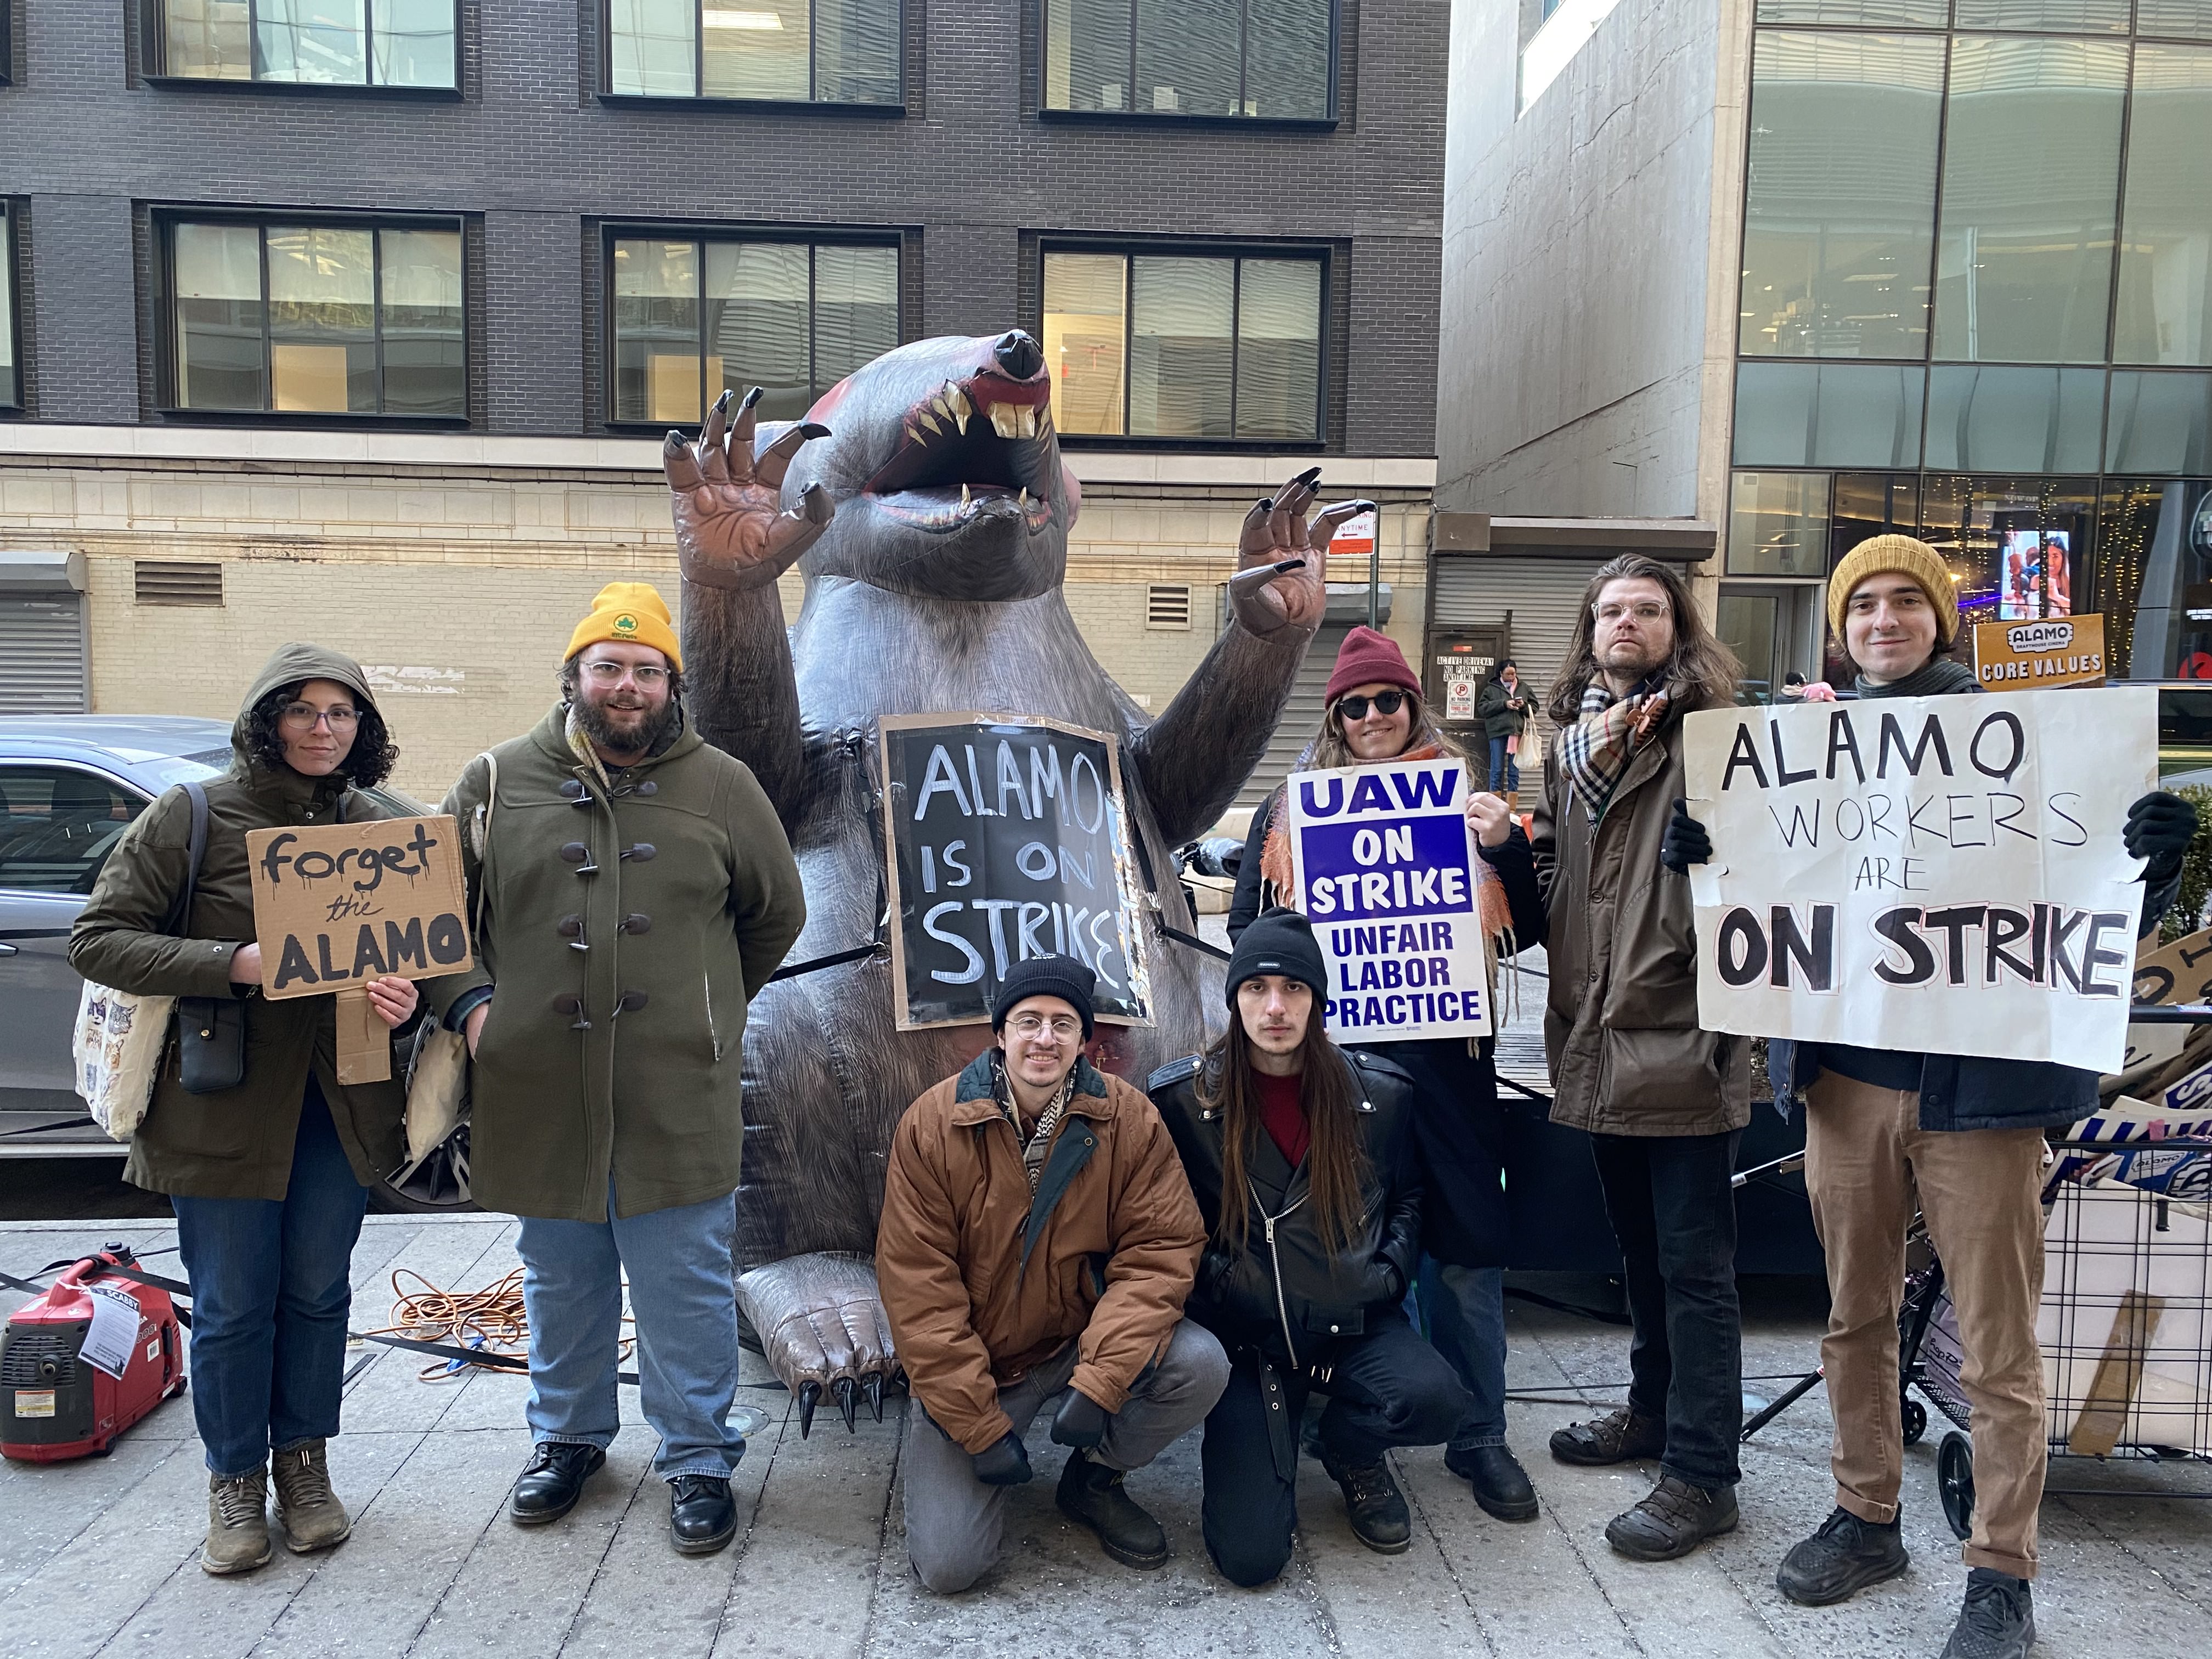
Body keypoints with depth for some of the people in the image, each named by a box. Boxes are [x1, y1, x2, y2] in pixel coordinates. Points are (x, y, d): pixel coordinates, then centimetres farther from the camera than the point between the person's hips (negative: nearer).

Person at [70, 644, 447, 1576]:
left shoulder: (386, 826, 3)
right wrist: (235, 963, -23)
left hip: (342, 1102, 3)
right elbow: (97, 939, -9)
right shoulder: (193, 817, -7)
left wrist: (406, 994, -14)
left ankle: (304, 1464, 32)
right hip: (221, 1103, -3)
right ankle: (234, 1480, 27)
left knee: (318, 1290, 13)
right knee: (233, 1304, 7)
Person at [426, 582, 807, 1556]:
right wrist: (469, 1002, -1)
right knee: (561, 1279, 17)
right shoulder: (499, 782, 4)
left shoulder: (721, 788, 2)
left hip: (678, 1099, -1)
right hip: (539, 1091, 2)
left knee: (686, 1284, 5)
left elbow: (776, 913, 12)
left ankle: (697, 1459, 22)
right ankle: (568, 1437, 38)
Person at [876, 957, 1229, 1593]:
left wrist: (1098, 1383, -25)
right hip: (972, 1366, -1)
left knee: (1200, 1363, -25)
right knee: (946, 1565, -13)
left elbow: (1161, 1249, -13)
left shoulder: (1128, 1118, -10)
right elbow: (917, 1287, -13)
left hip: (1083, 1341, 2)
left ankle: (1094, 1477, 5)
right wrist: (979, 1426, -16)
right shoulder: (932, 1124, -13)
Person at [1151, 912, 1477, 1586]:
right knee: (1250, 1556, -15)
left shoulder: (1378, 1091, 1)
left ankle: (1350, 1450, 7)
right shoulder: (1180, 1098, -5)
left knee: (1434, 1401, -31)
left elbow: (1409, 1194, 17)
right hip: (1244, 1334, -2)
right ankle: (1271, 1431, 21)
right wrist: (1205, 1281, -6)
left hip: (1353, 1322, 2)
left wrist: (1390, 1270, 2)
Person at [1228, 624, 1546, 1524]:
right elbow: (1246, 925, 10)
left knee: (1466, 1248, 3)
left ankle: (1479, 1438, 18)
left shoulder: (1462, 798, 8)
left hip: (1444, 1054, 0)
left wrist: (1505, 847, -10)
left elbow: (1525, 932, 6)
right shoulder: (1290, 808, 9)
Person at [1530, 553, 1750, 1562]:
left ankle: (1701, 1473, 12)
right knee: (1639, 1247, 22)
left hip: (1683, 1041, -7)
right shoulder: (1572, 743, 14)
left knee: (1693, 1266, 1)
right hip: (1601, 1041, 7)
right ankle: (1654, 1411, 38)